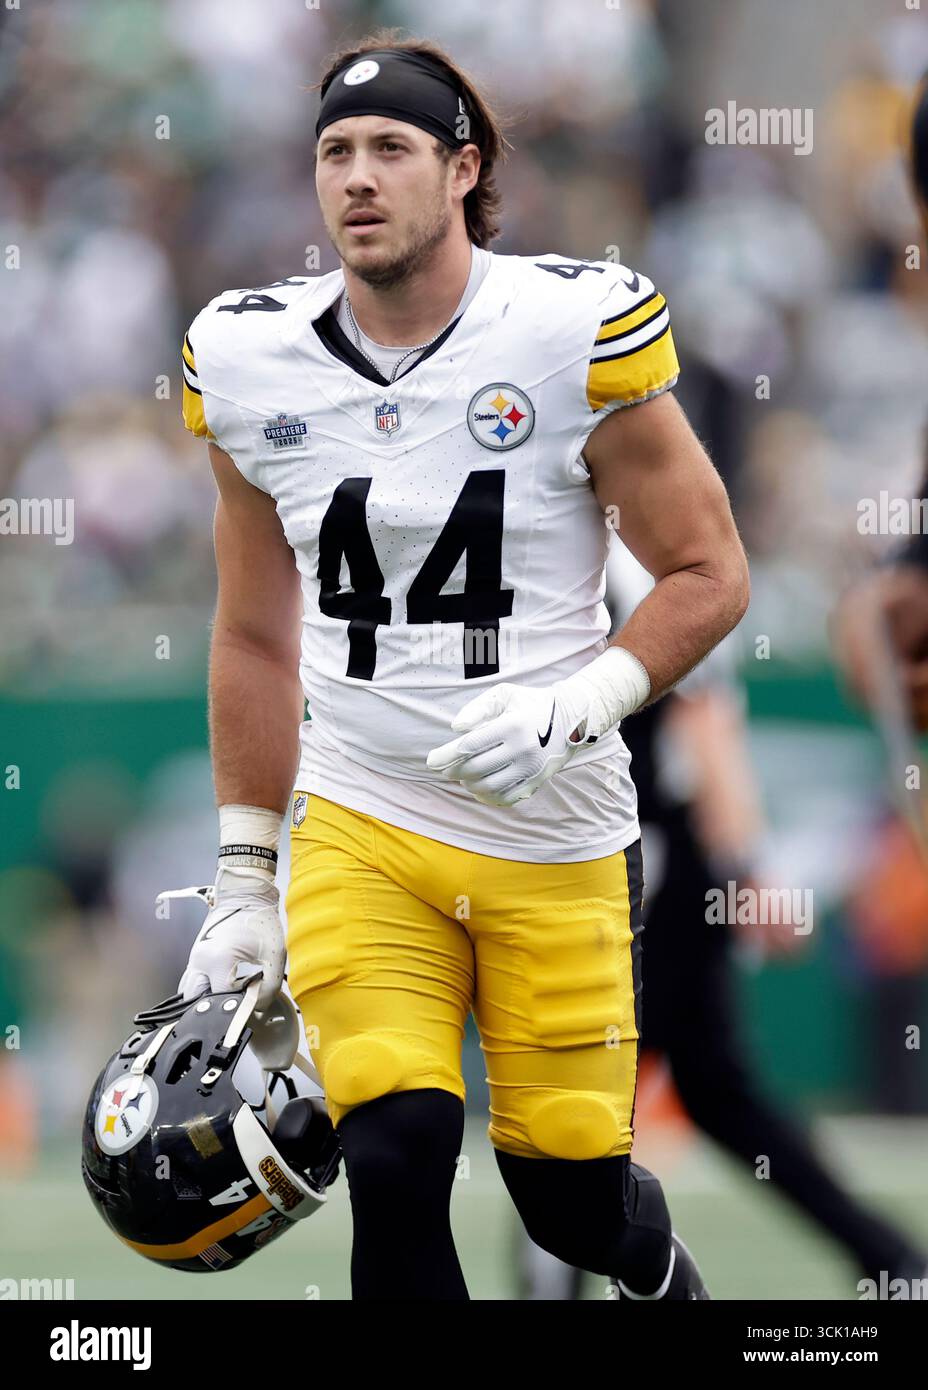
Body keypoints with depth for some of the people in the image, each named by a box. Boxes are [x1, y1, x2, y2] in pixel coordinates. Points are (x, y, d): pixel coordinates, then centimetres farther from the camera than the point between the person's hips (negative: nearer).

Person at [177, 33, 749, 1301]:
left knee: (568, 1197, 6)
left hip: (556, 832, -2)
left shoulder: (573, 334, -10)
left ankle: (659, 1270, 42)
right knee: (397, 1160, -19)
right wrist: (243, 883, 13)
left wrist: (575, 706, -20)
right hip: (359, 827, 2)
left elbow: (709, 575, -4)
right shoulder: (253, 362, 1)